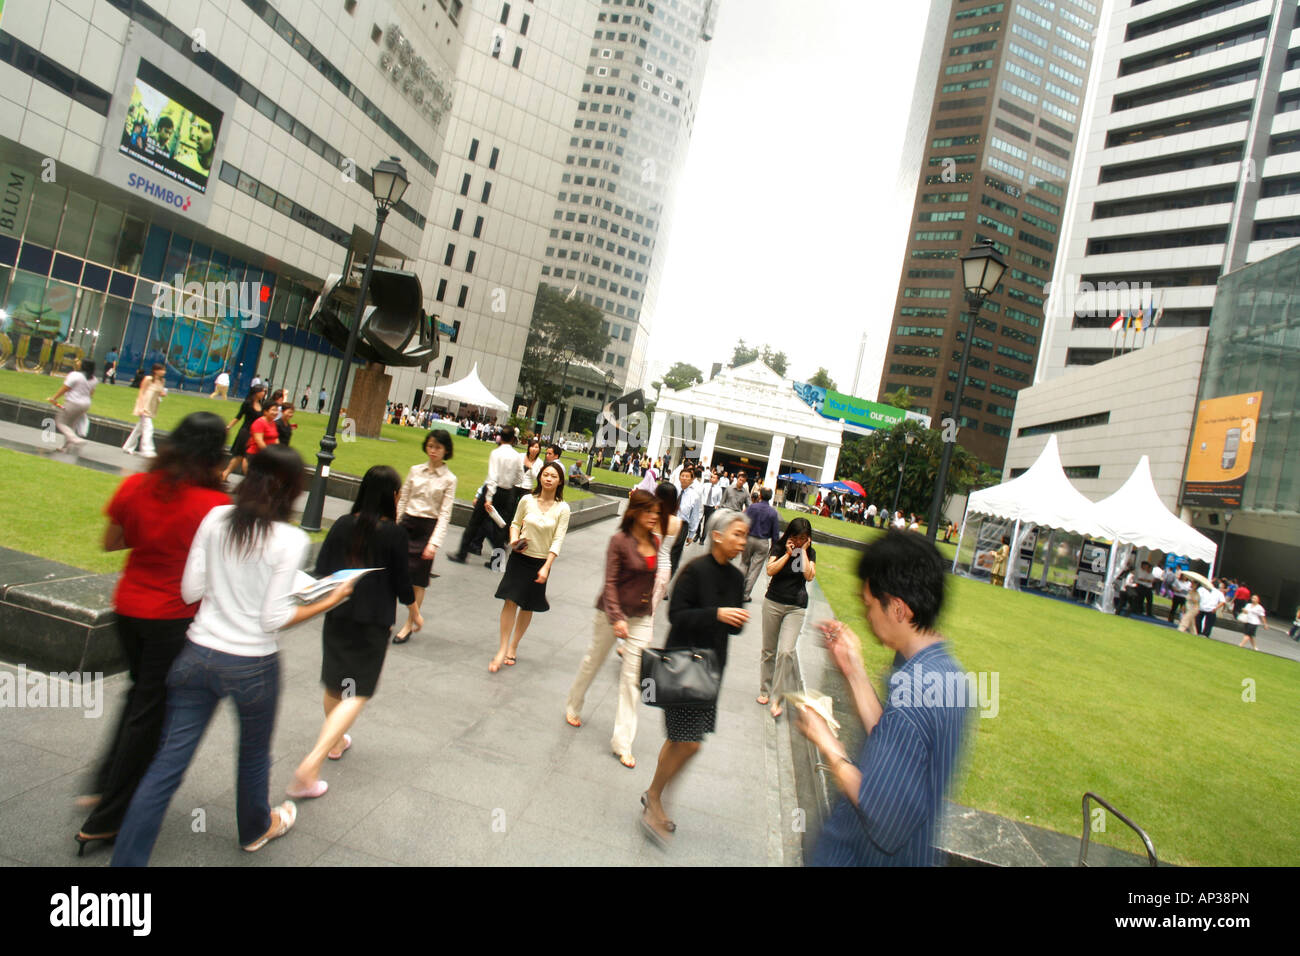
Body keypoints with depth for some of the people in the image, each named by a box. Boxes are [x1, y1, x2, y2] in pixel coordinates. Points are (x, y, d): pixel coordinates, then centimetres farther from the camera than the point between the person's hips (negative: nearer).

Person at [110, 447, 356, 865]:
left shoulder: (216, 517, -4)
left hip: (198, 655, 3)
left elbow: (190, 590, 1)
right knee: (254, 755, 22)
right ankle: (256, 829, 46)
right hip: (252, 665, -3)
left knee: (167, 764, 11)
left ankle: (125, 860, 17)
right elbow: (274, 618, -16)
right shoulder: (290, 540, -17)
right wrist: (330, 601, -4)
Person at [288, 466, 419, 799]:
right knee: (357, 694, 0)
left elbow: (321, 572, 3)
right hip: (373, 622, -5)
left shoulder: (342, 525, -1)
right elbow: (402, 583, -7)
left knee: (334, 685, 23)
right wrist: (414, 612, 11)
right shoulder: (394, 533, -13)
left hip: (337, 616, 6)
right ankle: (310, 766, -12)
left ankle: (336, 742, 45)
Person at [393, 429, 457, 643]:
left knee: (418, 579, 3)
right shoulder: (415, 470, 6)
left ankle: (409, 625, 16)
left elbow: (445, 513, -8)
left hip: (428, 527, -3)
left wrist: (435, 542, -16)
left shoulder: (449, 479, -4)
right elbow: (402, 500, 10)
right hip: (406, 523, 3)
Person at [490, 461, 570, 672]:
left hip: (541, 562, 0)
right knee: (510, 601, -6)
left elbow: (558, 540, -9)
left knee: (528, 606, 10)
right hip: (519, 558, 0)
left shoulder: (562, 509, -8)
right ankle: (502, 650, 4)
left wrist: (546, 567, -14)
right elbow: (515, 523, 11)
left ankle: (513, 647, 27)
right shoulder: (527, 500, -4)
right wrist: (514, 539, -9)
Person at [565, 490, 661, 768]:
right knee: (594, 661, 16)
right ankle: (573, 707, 45)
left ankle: (622, 742, 10)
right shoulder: (619, 541, -16)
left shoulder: (655, 541, 1)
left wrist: (650, 614, 15)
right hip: (612, 612, -4)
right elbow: (610, 582, -17)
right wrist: (617, 618, -25)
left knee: (632, 676, 2)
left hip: (642, 617, 4)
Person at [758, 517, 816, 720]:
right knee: (768, 650, 10)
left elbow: (809, 575, -14)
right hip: (773, 603, 1)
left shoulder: (810, 552, 2)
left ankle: (776, 698, -4)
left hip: (796, 608, -1)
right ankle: (765, 690, 27)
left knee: (786, 651, -13)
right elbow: (770, 570, -15)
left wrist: (803, 551, -11)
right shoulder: (779, 548, -2)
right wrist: (788, 553, -15)